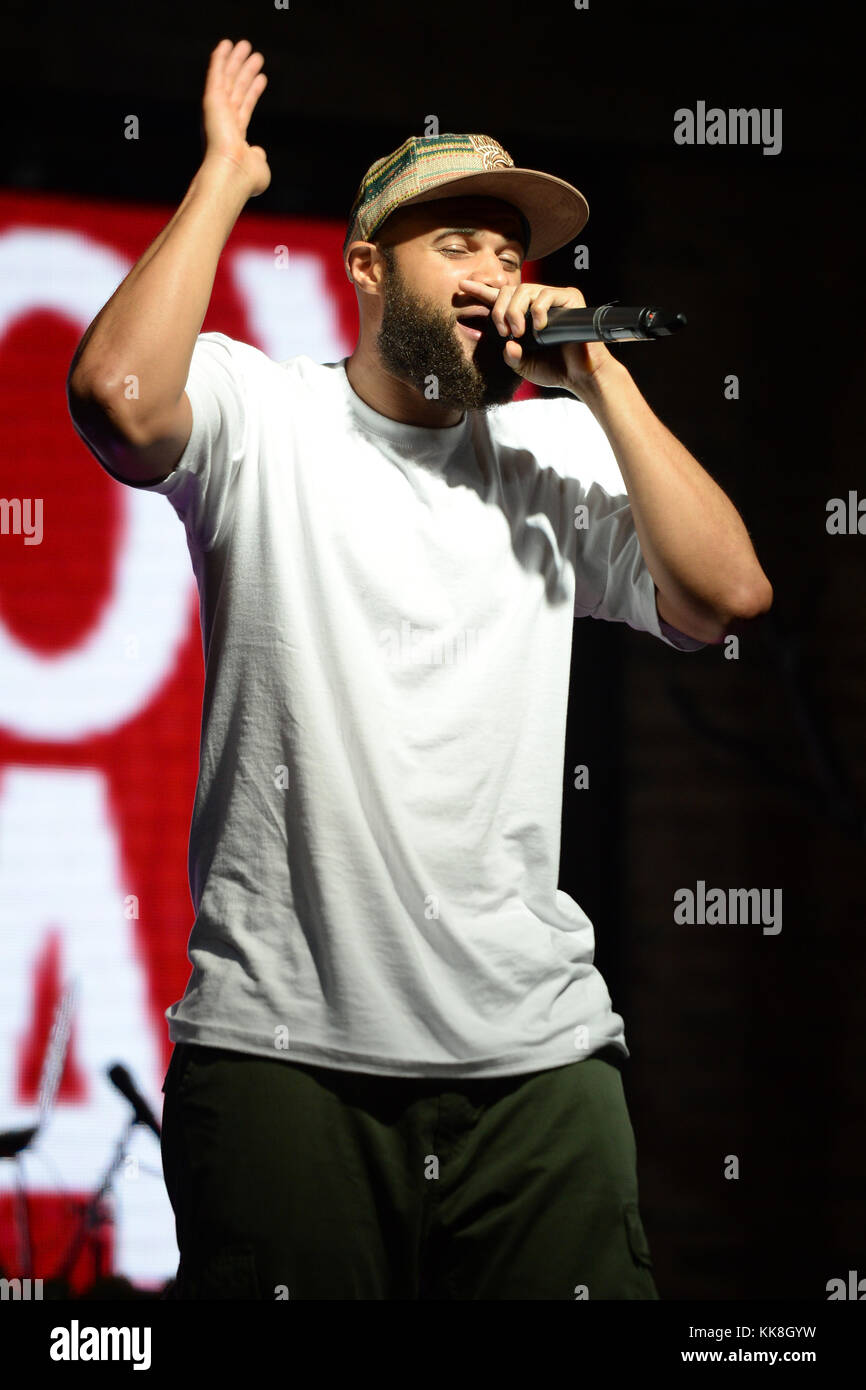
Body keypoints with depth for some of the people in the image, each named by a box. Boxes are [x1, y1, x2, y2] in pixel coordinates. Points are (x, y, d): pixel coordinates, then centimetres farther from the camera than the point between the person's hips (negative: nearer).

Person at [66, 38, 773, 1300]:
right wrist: (224, 177, -8)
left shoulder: (559, 452, 12)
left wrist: (598, 383, -2)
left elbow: (728, 593, -1)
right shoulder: (260, 416, 3)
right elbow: (117, 394, -19)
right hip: (282, 1044, -3)